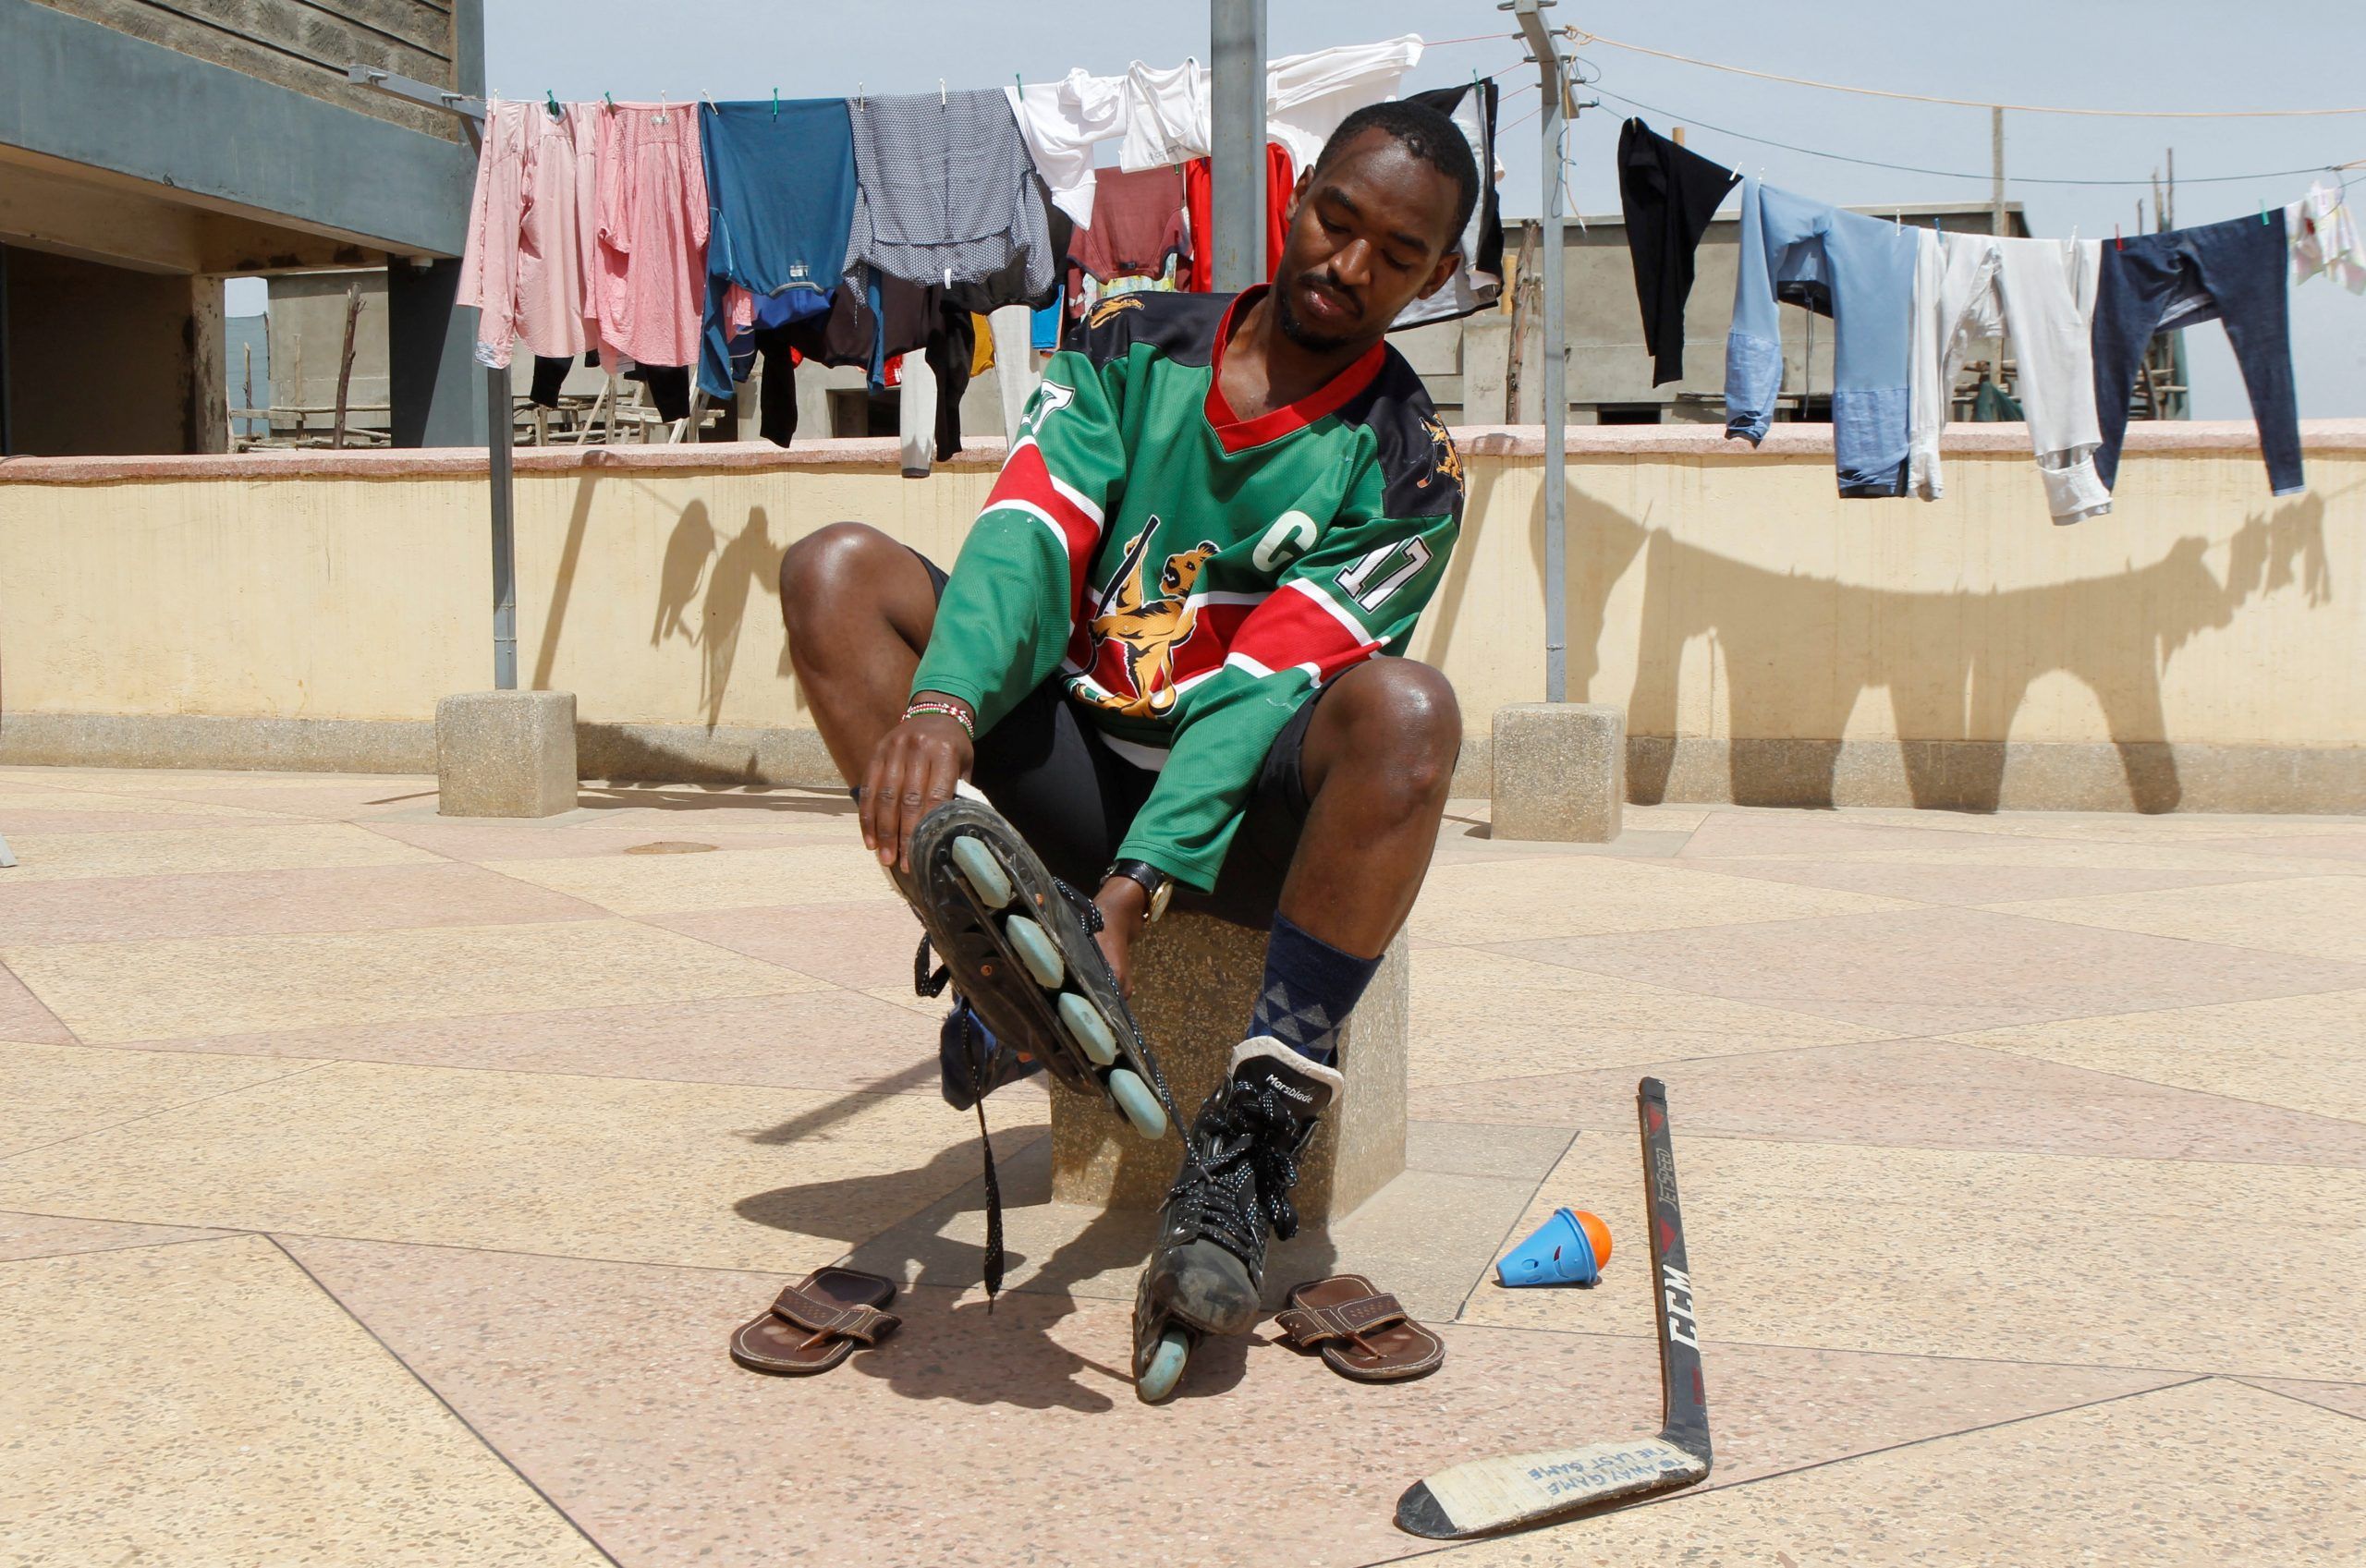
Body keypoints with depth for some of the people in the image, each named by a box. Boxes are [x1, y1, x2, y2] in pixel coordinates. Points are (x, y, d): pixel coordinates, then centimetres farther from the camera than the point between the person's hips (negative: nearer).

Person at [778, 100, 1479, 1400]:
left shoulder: (1405, 464, -2)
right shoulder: (1133, 346, 6)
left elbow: (1270, 685, -16)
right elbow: (1030, 534, -11)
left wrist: (1137, 884, -29)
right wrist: (945, 700, -32)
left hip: (1238, 814, -2)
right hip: (1074, 772, 3)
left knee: (1404, 707, -34)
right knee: (837, 568, -14)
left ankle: (1246, 1147, -32)